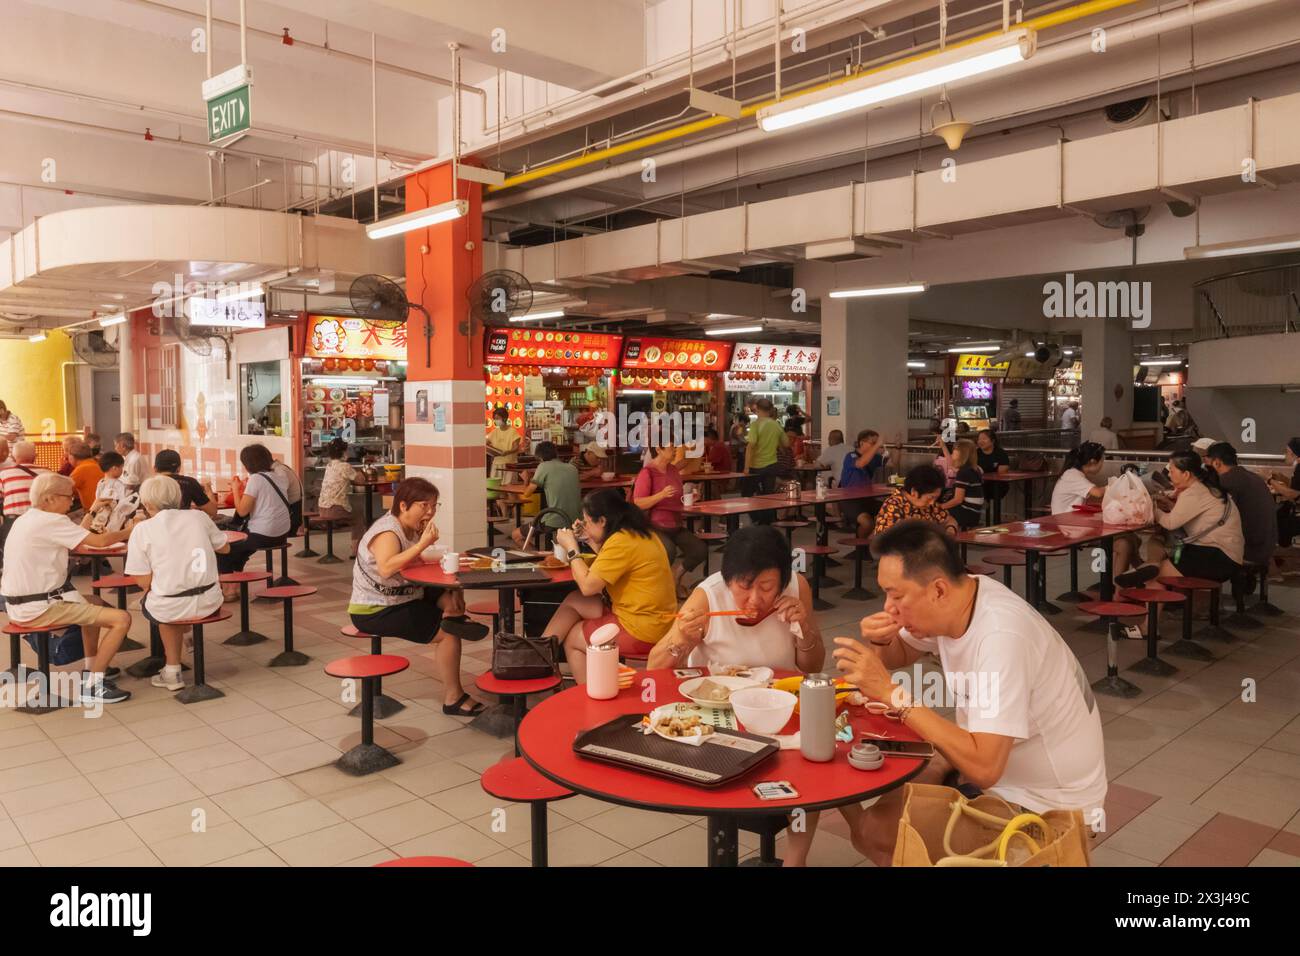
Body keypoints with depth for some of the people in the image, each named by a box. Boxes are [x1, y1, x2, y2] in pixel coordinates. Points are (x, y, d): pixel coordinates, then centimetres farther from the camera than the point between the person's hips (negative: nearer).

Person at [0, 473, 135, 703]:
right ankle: (92, 686, -9)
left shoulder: (25, 519, 12)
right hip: (39, 609, -11)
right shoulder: (51, 521, -17)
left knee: (95, 605, 33)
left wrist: (92, 512, 20)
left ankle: (92, 669, 34)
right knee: (121, 619, -17)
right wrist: (129, 531, -1)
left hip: (19, 604, 11)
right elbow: (100, 541, -17)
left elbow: (74, 541, 18)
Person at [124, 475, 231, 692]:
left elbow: (144, 582, -7)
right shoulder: (199, 517, 3)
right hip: (209, 602, 3)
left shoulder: (143, 529, -5)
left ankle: (173, 670, 37)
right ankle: (172, 671, 42)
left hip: (171, 607, -3)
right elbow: (224, 548, 18)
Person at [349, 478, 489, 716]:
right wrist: (422, 544, -42)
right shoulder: (387, 532, -23)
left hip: (405, 597, 9)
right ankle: (453, 698, -6)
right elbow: (386, 568, -42)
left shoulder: (412, 527, 4)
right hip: (374, 612, -9)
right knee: (447, 634, -14)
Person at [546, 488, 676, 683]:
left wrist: (571, 548, -7)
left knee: (571, 639, 12)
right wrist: (591, 541, 12)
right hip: (655, 620, 9)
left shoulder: (622, 541, -22)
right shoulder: (638, 532, 7)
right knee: (573, 601, 11)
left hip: (642, 632, -9)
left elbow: (587, 586, -19)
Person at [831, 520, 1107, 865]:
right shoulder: (951, 601, -9)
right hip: (997, 763, 7)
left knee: (878, 828, -13)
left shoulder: (1001, 637, -32)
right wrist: (877, 643, -14)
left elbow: (983, 768, -36)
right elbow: (900, 653, 10)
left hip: (1045, 800, -7)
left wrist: (891, 692, -34)